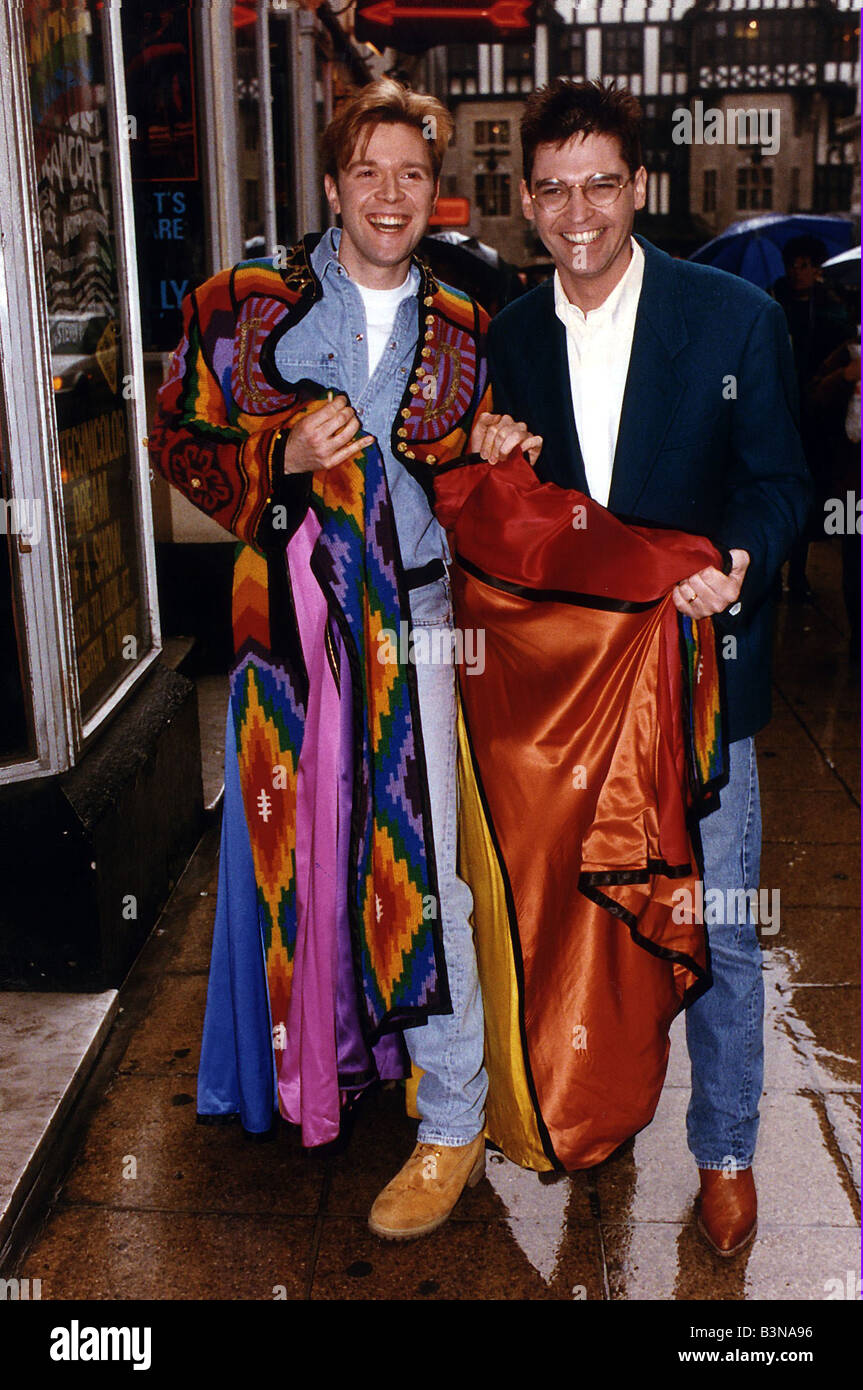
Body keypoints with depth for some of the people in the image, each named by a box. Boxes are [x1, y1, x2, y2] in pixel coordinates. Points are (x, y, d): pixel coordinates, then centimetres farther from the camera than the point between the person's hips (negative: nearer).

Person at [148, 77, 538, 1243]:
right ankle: (319, 1057, 33)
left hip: (413, 622, 0)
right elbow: (179, 438, 4)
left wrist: (489, 453, -4)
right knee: (297, 845, 10)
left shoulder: (462, 331, 10)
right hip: (291, 622, 0)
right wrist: (288, 455, -13)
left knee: (418, 863, -2)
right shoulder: (244, 307, 3)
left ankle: (453, 1123, 11)